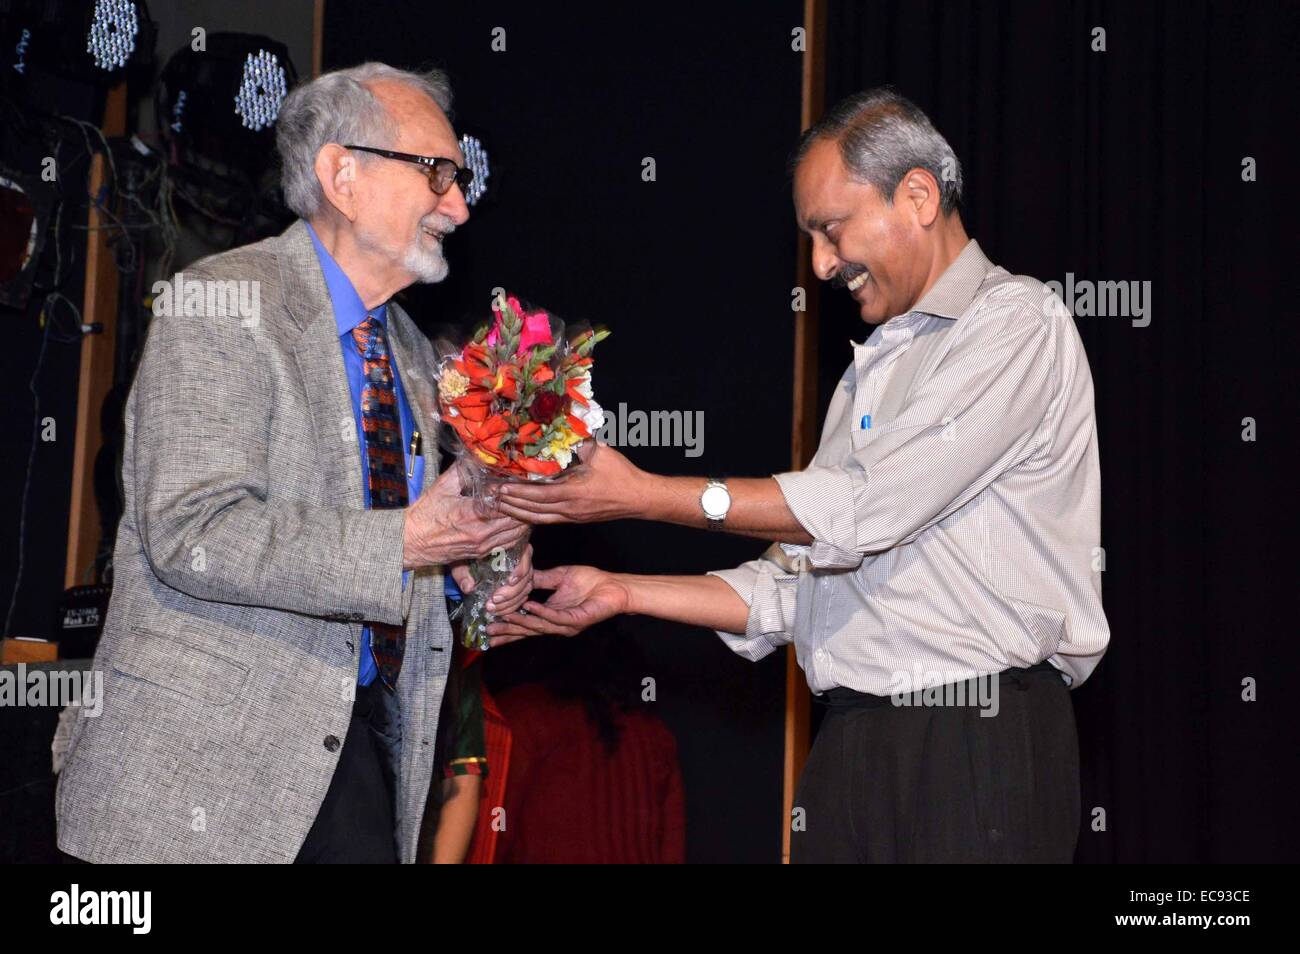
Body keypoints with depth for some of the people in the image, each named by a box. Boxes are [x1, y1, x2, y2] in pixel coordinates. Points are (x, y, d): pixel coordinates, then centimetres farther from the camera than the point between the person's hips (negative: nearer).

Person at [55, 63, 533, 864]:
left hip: (361, 749, 7)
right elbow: (193, 534, -21)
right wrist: (404, 542, -26)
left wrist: (467, 569, 3)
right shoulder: (223, 306, -10)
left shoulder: (409, 351, 15)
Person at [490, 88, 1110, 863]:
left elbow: (867, 509, -13)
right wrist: (622, 593, 10)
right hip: (854, 746, 7)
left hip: (978, 747, -7)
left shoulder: (1018, 323, -4)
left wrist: (644, 495, -9)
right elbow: (797, 586, 19)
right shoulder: (873, 368, 22)